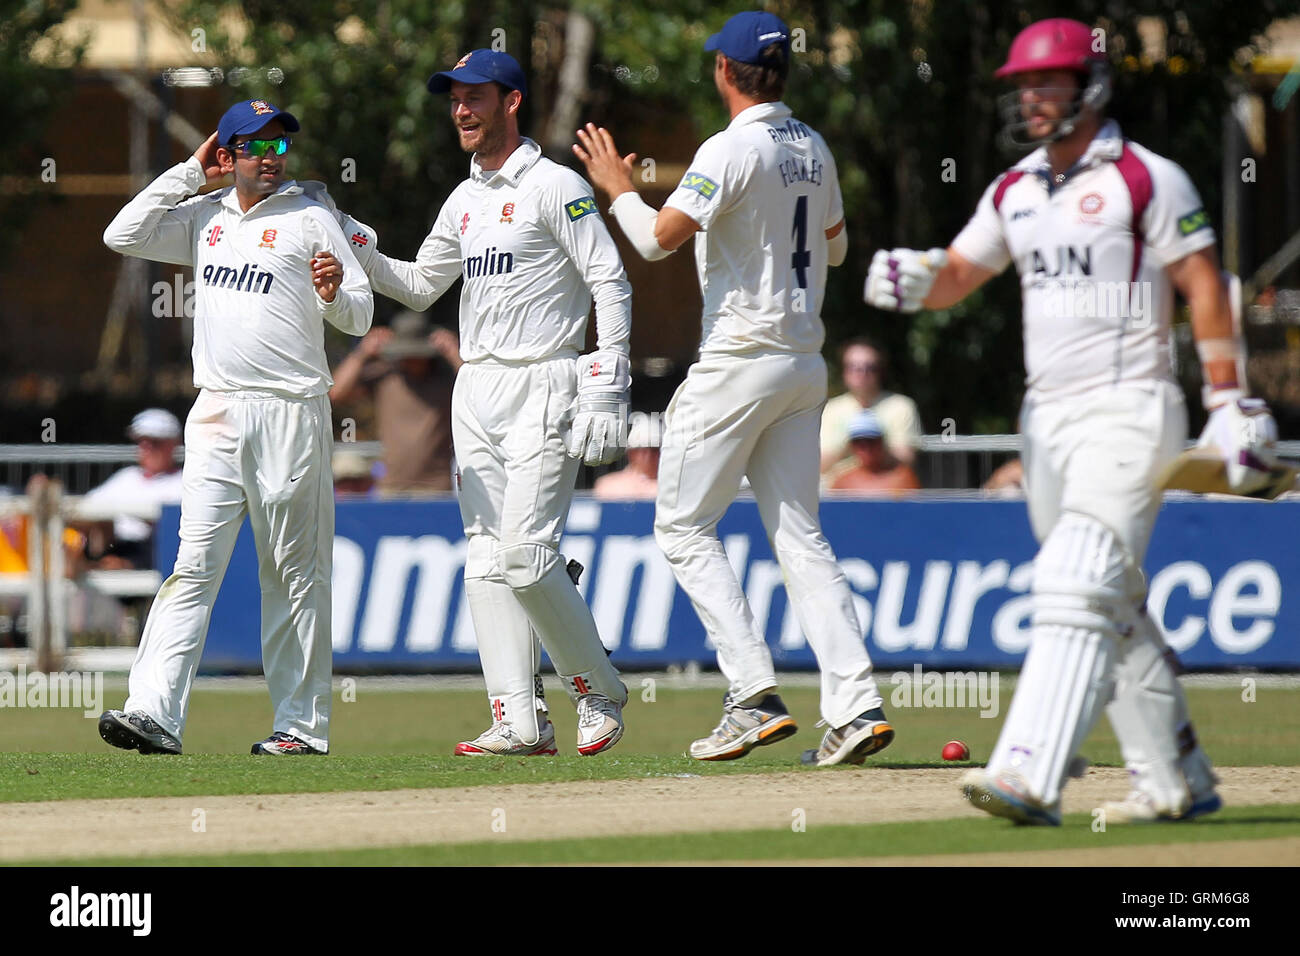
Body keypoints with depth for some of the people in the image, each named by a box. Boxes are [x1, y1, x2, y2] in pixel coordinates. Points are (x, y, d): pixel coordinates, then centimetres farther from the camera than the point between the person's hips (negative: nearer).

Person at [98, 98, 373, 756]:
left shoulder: (310, 220, 4)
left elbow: (360, 316, 1)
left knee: (294, 575, 0)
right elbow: (123, 235, 5)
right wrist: (187, 174, 7)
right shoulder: (203, 217, 15)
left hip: (290, 415, -3)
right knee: (194, 564, -5)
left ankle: (302, 724, 4)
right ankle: (155, 712, -14)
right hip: (216, 414, 3)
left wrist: (333, 293, -22)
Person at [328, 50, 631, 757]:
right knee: (486, 560, 0)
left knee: (525, 555, -15)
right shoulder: (464, 201, 17)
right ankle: (520, 723, -1)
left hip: (542, 388, -8)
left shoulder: (555, 187, -6)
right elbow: (418, 288, 24)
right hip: (475, 392, 8)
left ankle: (598, 690, 4)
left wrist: (605, 396, -18)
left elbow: (611, 286, -11)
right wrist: (356, 248, 7)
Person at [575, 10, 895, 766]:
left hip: (740, 360, -8)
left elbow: (660, 237, -22)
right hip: (806, 360, 8)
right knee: (799, 533, 7)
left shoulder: (731, 150, -14)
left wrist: (619, 190, -4)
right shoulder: (814, 150, 11)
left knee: (684, 525, 2)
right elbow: (834, 244, 24)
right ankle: (856, 703, -6)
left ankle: (755, 694, -9)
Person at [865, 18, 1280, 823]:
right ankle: (1177, 782, 19)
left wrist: (1230, 405, -12)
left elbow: (1204, 286, -8)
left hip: (1130, 411, -8)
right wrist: (916, 280, -10)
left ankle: (1031, 776, -30)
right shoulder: (1015, 192, 13)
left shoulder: (1147, 180, -6)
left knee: (1077, 586, -19)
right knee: (1115, 607, 11)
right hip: (1047, 417, 8)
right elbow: (957, 276, 15)